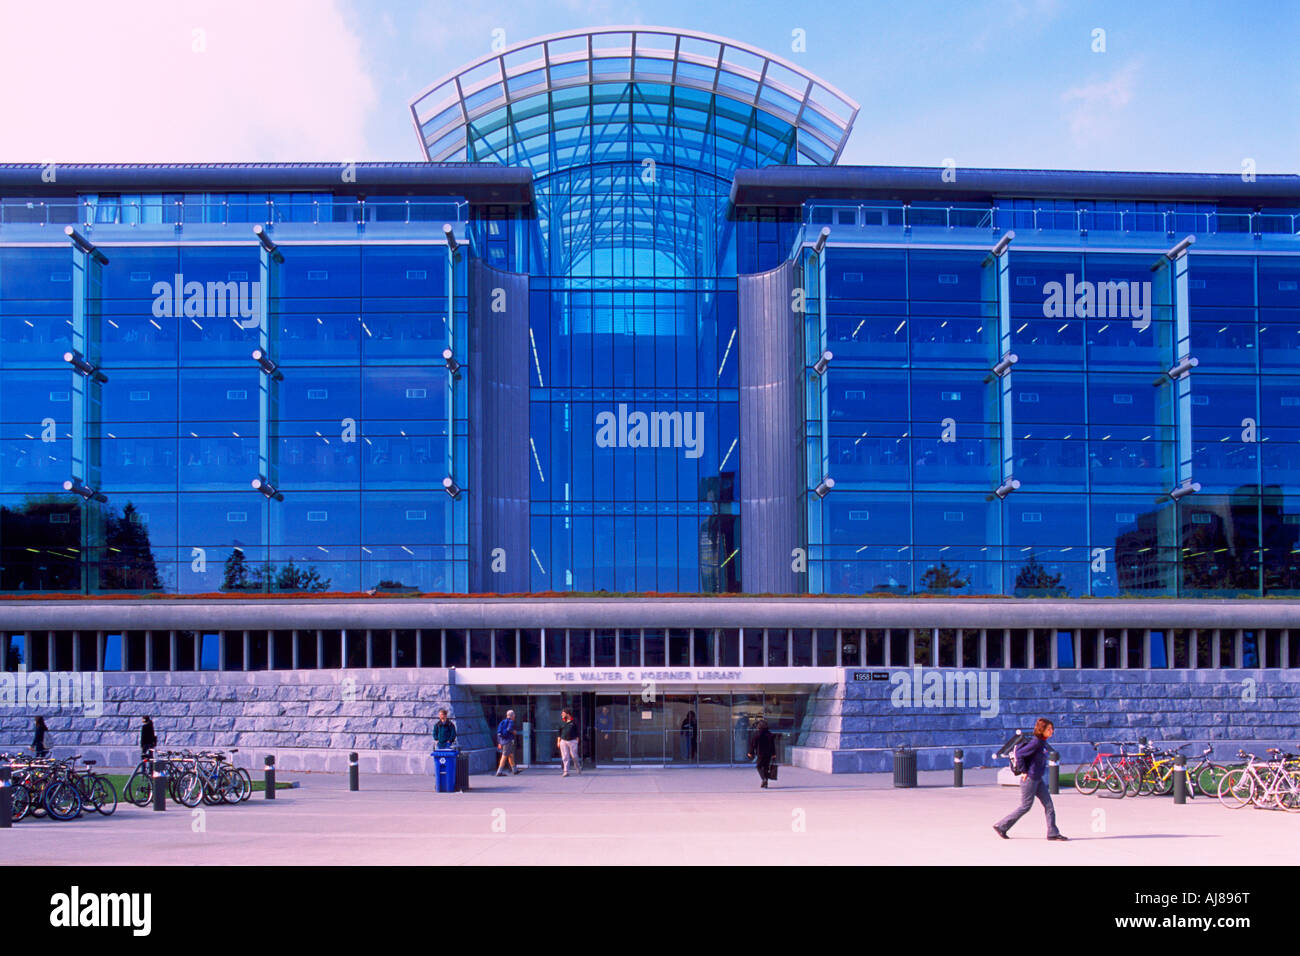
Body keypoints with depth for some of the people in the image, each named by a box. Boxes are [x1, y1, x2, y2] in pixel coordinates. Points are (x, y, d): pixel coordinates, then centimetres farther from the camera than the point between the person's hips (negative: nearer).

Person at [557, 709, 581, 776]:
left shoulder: (574, 721, 3)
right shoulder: (562, 722, 11)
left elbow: (577, 732, 6)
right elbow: (559, 732, 14)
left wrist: (577, 740, 1)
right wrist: (558, 741, 7)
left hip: (572, 741, -2)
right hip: (563, 741, 2)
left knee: (574, 756, -3)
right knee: (565, 757, -3)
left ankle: (579, 769, 18)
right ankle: (566, 771, -1)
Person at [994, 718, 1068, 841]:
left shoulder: (1043, 742, 8)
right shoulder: (1035, 742, -20)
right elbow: (1019, 754, -21)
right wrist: (1024, 772, -16)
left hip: (1038, 779, 9)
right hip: (1029, 778, -9)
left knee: (1049, 805, 5)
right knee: (1025, 806, 0)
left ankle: (1053, 833, 8)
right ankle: (1001, 826, 12)